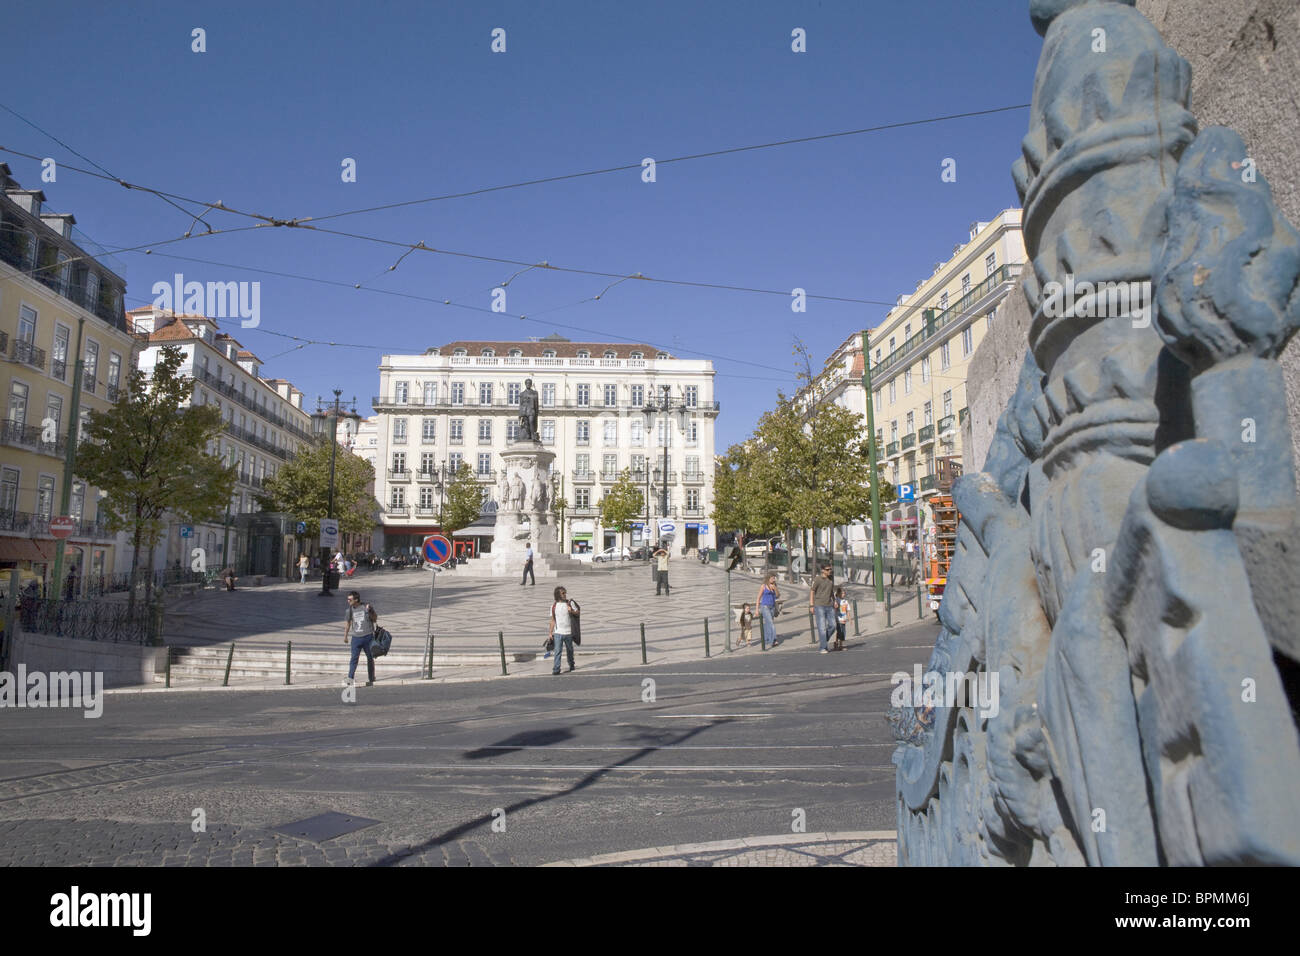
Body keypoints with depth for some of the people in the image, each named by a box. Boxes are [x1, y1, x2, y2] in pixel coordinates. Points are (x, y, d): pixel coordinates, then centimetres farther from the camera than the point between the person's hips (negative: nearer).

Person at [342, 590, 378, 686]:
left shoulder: (366, 607, -5)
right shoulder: (349, 610, 2)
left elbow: (375, 619, 1)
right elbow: (348, 623, 15)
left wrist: (369, 611, -16)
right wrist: (345, 636, 17)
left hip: (368, 636, -1)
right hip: (356, 638, 1)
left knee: (370, 658, 9)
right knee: (354, 657, -11)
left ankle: (371, 678, 22)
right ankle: (350, 678, -14)